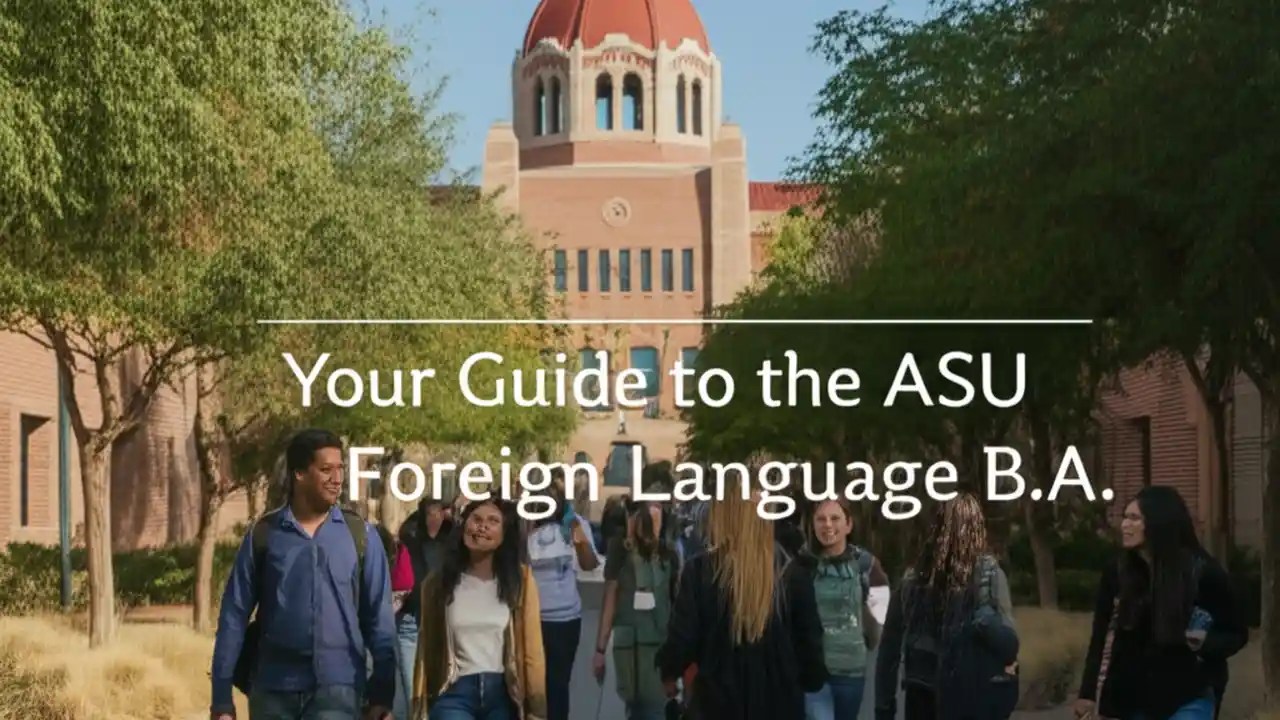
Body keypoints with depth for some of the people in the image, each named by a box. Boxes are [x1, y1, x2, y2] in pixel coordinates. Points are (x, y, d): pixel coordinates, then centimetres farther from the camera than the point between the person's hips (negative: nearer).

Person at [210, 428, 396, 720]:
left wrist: (382, 694, -3)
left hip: (336, 685, -1)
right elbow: (234, 615, 4)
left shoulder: (360, 535, 2)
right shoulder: (263, 533, 2)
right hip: (274, 686, 2)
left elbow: (378, 617, 3)